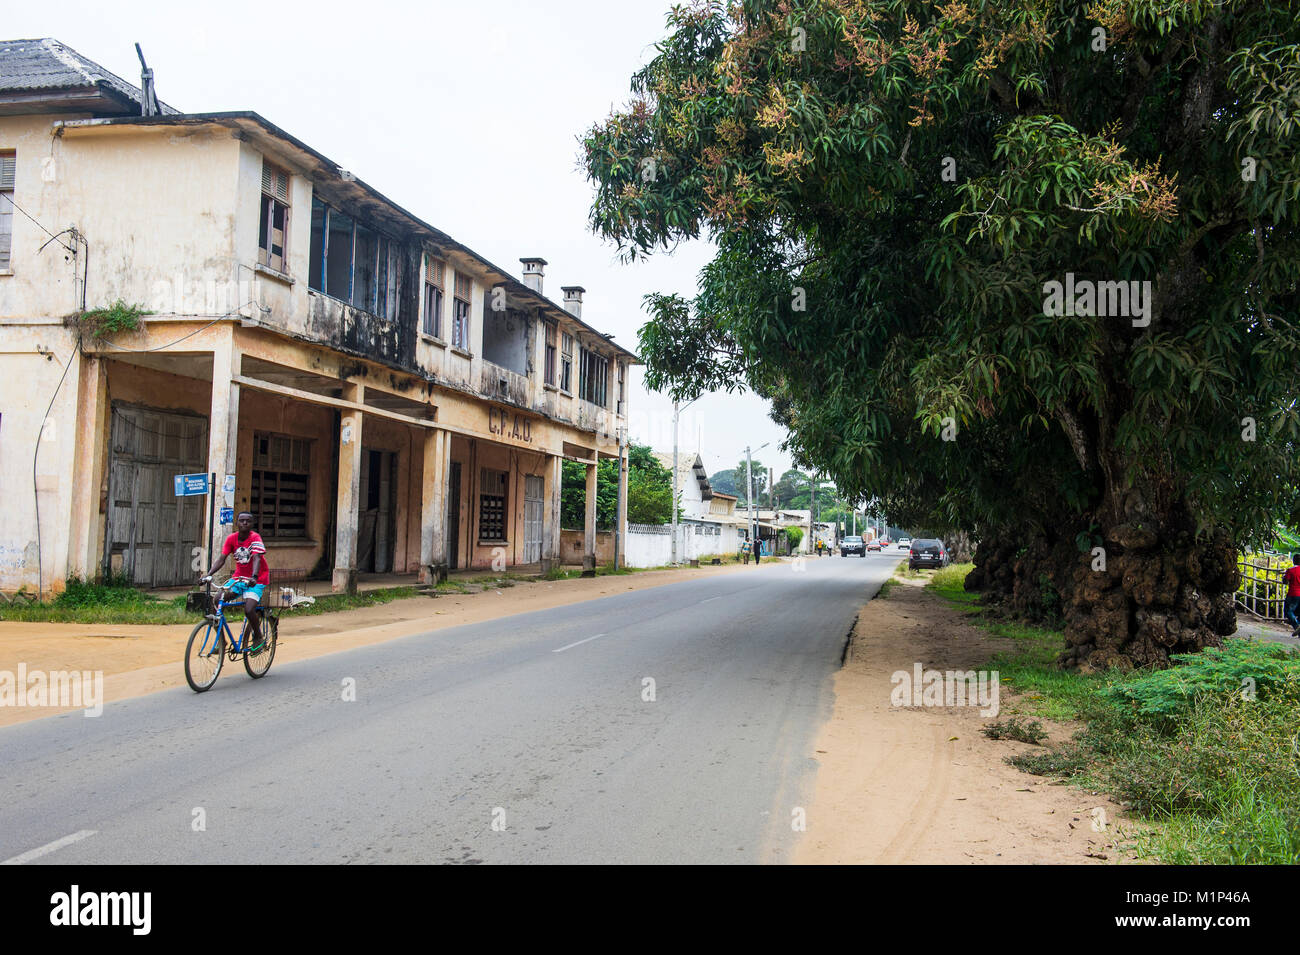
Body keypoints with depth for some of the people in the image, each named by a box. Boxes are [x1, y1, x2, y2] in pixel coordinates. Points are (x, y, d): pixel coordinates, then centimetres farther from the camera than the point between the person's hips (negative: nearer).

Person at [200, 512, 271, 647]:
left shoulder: (255, 538, -15)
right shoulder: (231, 539, -1)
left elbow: (256, 559, -28)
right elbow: (221, 559, -6)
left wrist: (254, 577, -45)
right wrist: (208, 575, -21)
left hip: (256, 580, -5)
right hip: (239, 577, 5)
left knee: (249, 610, -24)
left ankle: (258, 637, 6)